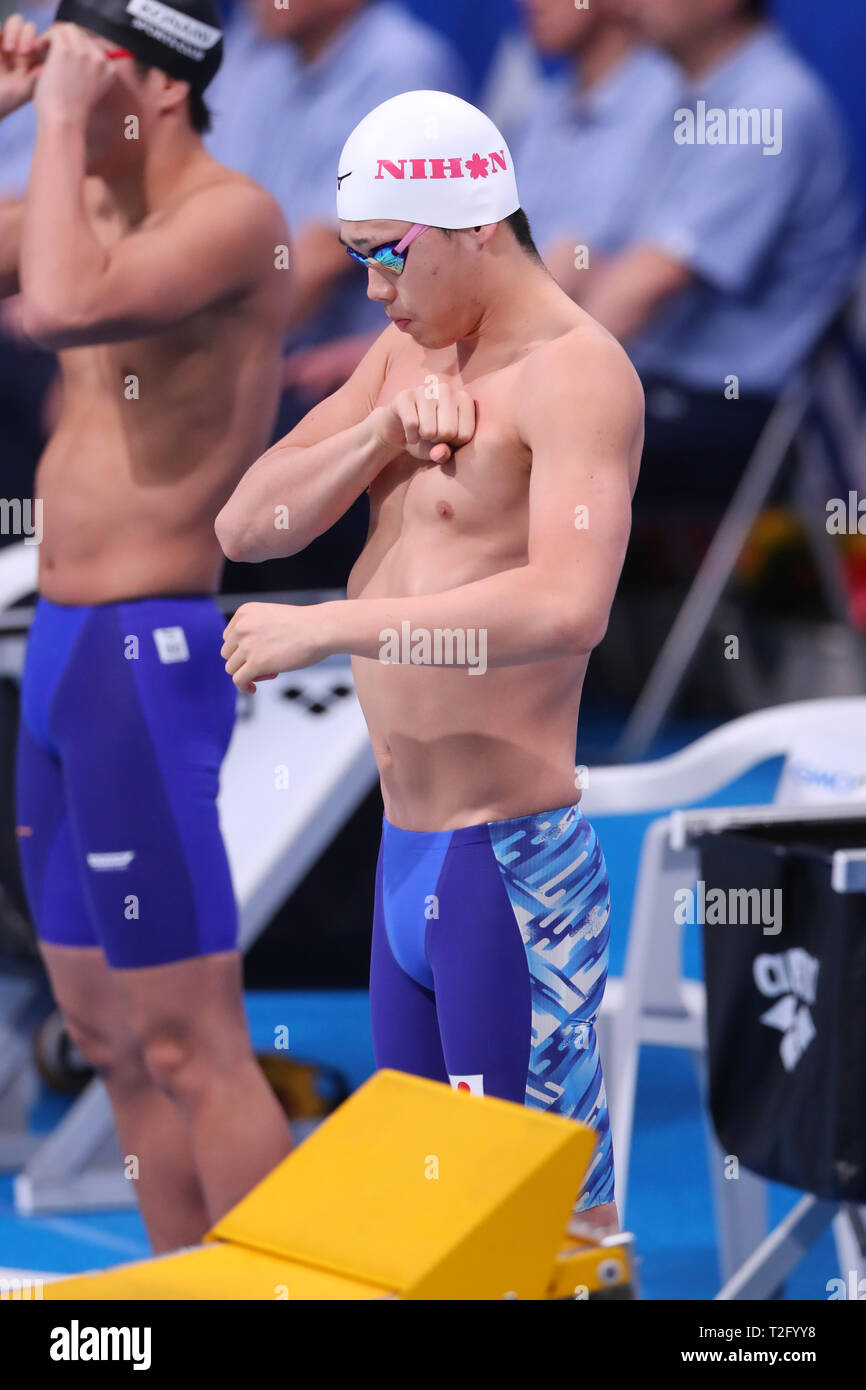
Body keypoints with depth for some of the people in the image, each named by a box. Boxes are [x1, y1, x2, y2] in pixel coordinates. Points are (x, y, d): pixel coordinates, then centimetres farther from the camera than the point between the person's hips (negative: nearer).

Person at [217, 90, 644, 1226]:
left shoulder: (574, 371, -14)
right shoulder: (410, 350, 13)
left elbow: (568, 607, -30)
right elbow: (245, 527, 8)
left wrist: (326, 627, -31)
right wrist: (383, 430, -8)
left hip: (512, 862, -9)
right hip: (403, 854, 9)